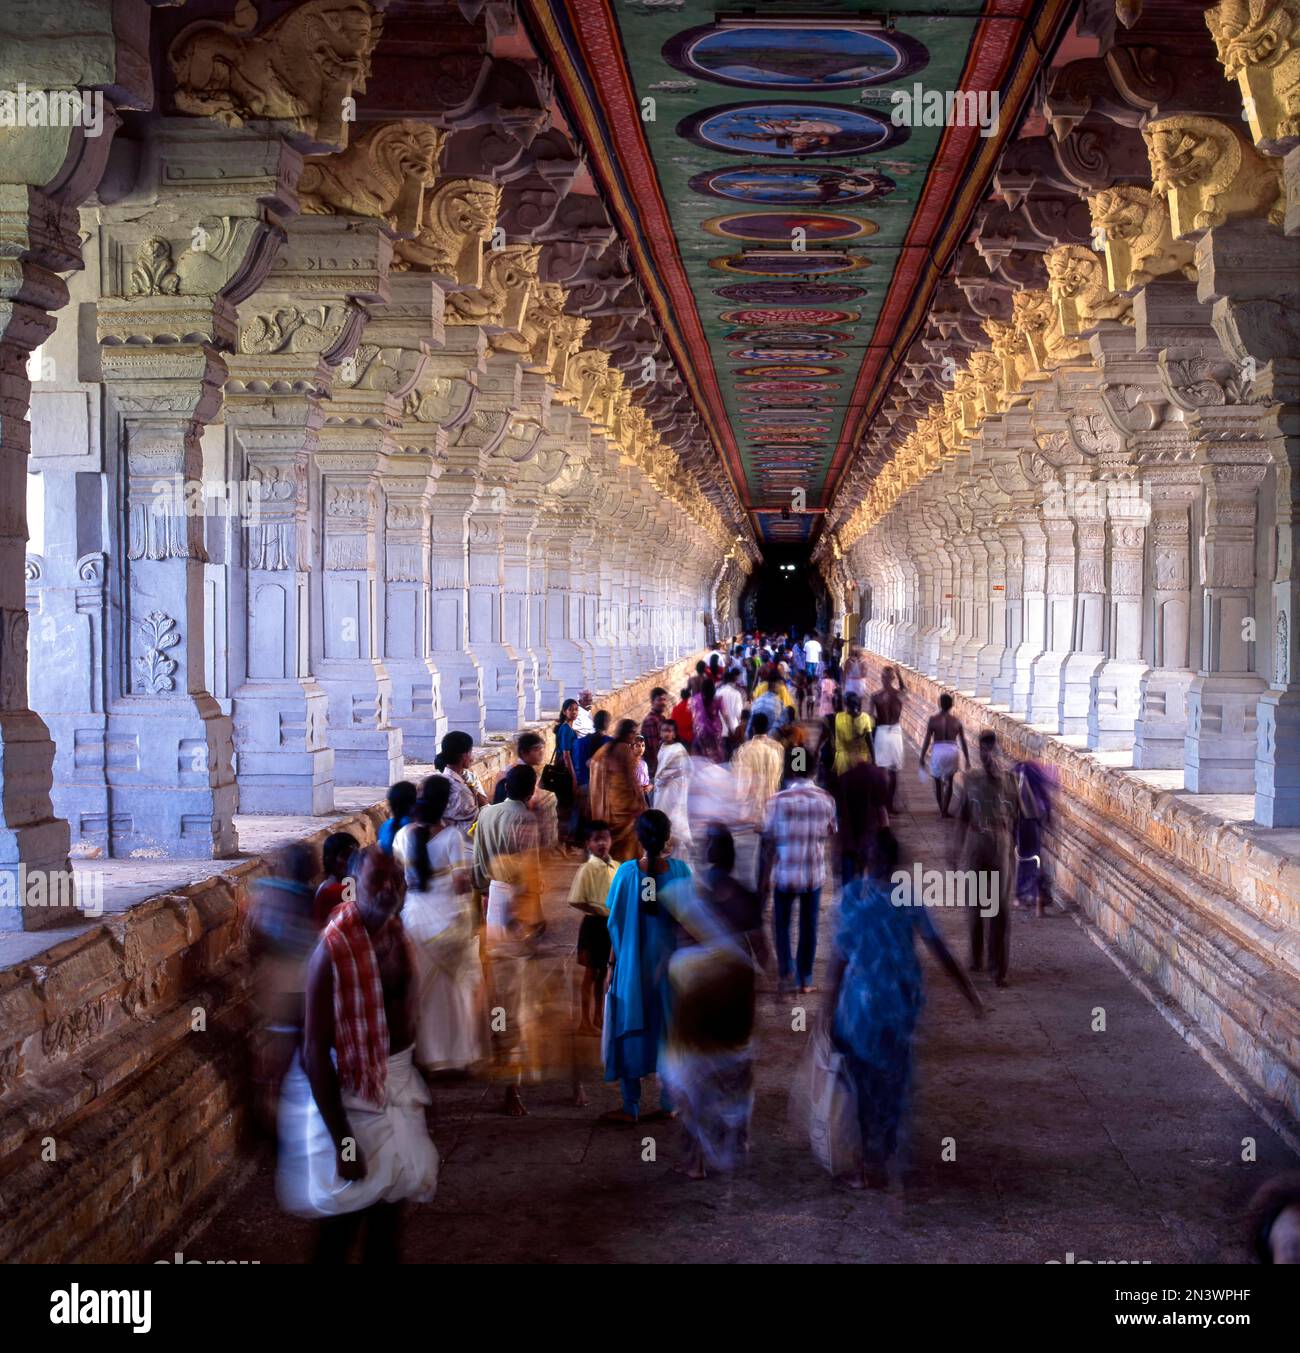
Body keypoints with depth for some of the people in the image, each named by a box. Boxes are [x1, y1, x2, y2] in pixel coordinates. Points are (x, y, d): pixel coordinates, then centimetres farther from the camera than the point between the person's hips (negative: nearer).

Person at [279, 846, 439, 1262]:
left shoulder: (398, 934, -3)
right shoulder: (332, 951, -26)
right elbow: (315, 1051, -25)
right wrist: (342, 1140, -25)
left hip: (399, 1077, 7)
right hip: (352, 1086, -7)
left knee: (395, 1191, 22)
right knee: (346, 1208, 6)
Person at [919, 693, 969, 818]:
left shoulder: (933, 719, -6)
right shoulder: (956, 721, -1)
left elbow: (927, 740, -6)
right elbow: (963, 742, 2)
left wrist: (922, 757, 3)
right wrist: (967, 759, 10)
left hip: (938, 751, -1)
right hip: (952, 751, 1)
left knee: (937, 782, 14)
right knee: (948, 782, 14)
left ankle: (942, 810, 16)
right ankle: (945, 811, 12)